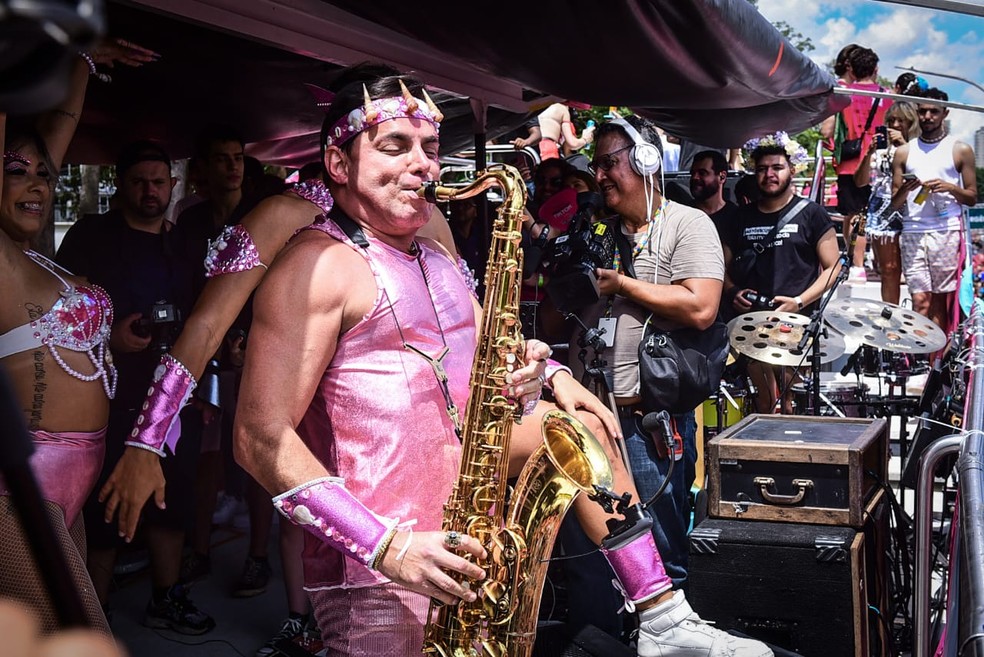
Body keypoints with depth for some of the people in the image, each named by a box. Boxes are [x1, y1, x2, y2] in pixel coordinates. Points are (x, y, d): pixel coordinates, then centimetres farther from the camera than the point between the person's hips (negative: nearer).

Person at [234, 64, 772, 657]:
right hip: (372, 564, -8)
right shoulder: (320, 263, -13)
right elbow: (262, 437, -20)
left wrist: (540, 372, -2)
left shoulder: (437, 260, 15)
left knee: (580, 421, 13)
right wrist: (385, 543, -28)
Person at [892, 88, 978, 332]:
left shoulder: (961, 151, 8)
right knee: (920, 300, -4)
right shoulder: (904, 152, 14)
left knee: (939, 301, -2)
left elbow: (972, 197, 9)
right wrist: (905, 190, -8)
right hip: (913, 231, 1)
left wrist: (950, 187, -10)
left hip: (947, 231, -1)